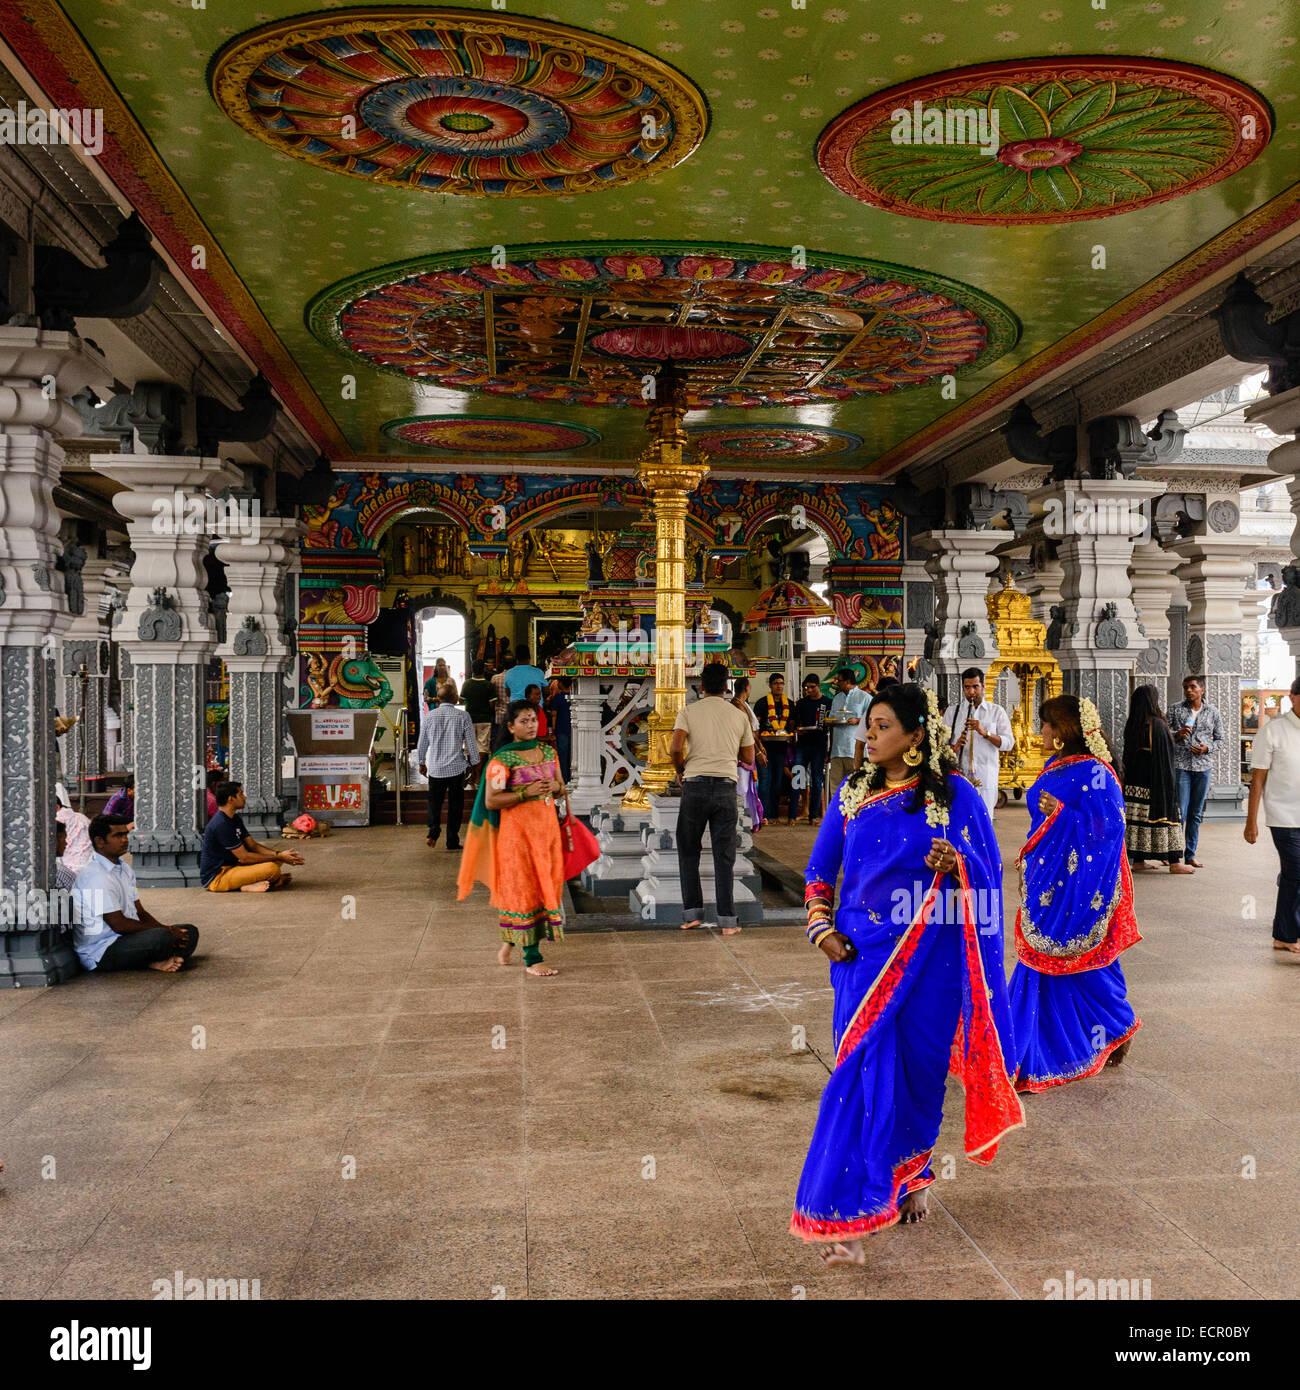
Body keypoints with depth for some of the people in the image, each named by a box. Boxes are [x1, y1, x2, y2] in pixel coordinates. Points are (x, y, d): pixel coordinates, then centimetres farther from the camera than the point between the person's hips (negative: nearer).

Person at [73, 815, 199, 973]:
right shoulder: (96, 876, -18)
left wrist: (166, 929, -5)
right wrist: (165, 931, -14)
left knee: (189, 932, 1)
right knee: (160, 938, -34)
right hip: (101, 952, -10)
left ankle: (157, 962, -19)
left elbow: (140, 913, 15)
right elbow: (119, 925, -21)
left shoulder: (125, 869, 15)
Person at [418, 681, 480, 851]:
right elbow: (471, 742, -3)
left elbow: (422, 743, 6)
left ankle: (433, 829, -8)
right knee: (455, 803, 9)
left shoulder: (429, 716, -1)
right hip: (457, 767, -1)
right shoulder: (463, 716, -7)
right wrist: (475, 762, 12)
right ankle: (452, 841, 11)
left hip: (435, 768, 1)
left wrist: (421, 763, 20)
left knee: (434, 800, 15)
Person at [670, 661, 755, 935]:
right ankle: (727, 920, 4)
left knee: (688, 852, 12)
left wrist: (681, 769, 9)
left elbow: (676, 748, -10)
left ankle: (692, 913, 9)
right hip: (726, 786, 1)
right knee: (724, 856, 5)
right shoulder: (739, 716, 9)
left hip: (695, 785, -1)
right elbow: (748, 758, 12)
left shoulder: (689, 711, 2)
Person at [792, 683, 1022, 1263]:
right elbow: (819, 873, 14)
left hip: (930, 957, -1)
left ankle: (910, 1172, 33)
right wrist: (823, 928, 0)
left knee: (919, 1070, 7)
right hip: (864, 954, 2)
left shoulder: (954, 794, -3)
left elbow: (987, 874, 1)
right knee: (865, 1074, -2)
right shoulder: (852, 793, 6)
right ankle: (848, 1218, 7)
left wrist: (955, 865, -20)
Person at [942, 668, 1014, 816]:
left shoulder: (997, 712, 9)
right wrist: (954, 747, -16)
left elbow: (1009, 742, -2)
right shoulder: (952, 710, 12)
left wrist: (984, 733, -17)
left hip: (986, 779, 0)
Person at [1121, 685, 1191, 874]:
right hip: (1155, 782, -7)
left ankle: (1138, 860, 11)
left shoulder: (1131, 726, 6)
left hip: (1135, 780, 7)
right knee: (1165, 815, -1)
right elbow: (1164, 757, -14)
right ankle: (1174, 862, 1)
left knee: (1138, 818, 8)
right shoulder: (1157, 725, -14)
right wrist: (1169, 784, -9)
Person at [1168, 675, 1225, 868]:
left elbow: (1221, 738, 12)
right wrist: (1177, 735, -17)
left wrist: (1207, 748, -7)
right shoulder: (1175, 710, 3)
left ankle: (1190, 855, 14)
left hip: (1203, 767, 2)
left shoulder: (1212, 712, 8)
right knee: (1179, 812, -7)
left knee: (1196, 814, 7)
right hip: (1180, 765, -2)